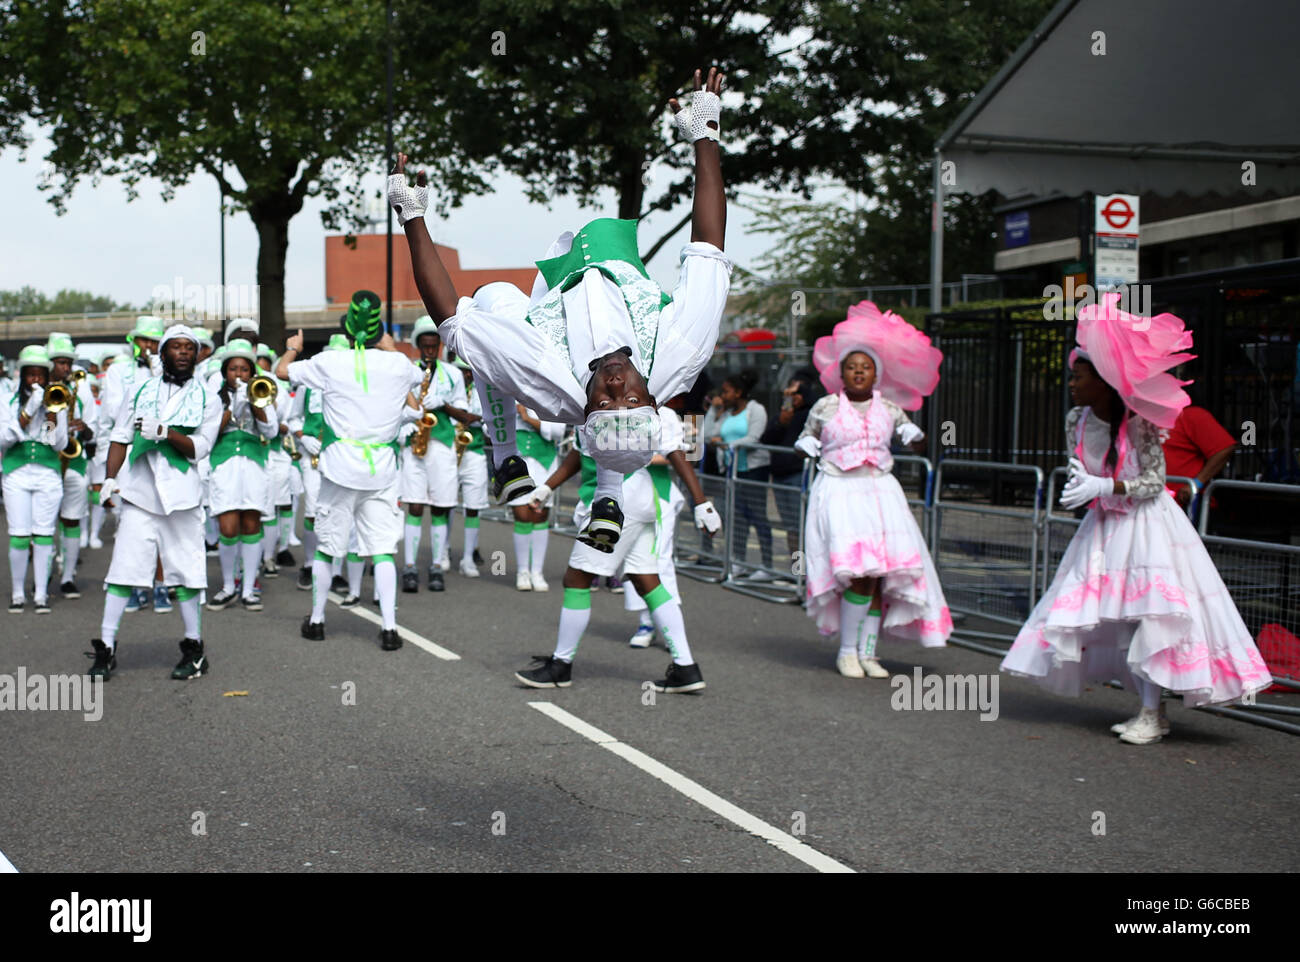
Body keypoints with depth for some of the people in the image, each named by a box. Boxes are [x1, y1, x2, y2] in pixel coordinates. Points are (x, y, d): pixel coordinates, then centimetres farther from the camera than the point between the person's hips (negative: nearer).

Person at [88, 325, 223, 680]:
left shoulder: (207, 400, 8)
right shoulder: (141, 392, 12)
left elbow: (199, 448, -3)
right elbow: (120, 437, 10)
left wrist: (164, 431, -18)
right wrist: (110, 478, -3)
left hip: (181, 495, -1)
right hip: (139, 493, 1)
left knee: (186, 572, 2)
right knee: (124, 567, -4)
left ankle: (194, 648, 14)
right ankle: (106, 648, 2)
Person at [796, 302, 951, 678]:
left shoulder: (889, 409, 10)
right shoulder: (826, 407, 5)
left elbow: (915, 438, 23)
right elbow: (806, 440, 20)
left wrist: (914, 434, 0)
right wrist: (806, 445, -2)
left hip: (879, 491, 3)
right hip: (839, 492, -3)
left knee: (880, 576, -3)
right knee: (858, 573, -16)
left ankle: (867, 652, 8)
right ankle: (847, 651, -1)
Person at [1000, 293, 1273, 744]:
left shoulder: (1138, 422, -17)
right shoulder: (1076, 420, -1)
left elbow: (1154, 480, -16)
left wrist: (1104, 487, -24)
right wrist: (1079, 490, -10)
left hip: (1147, 524, -6)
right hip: (1103, 525, 6)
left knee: (1149, 613, -9)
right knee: (1114, 615, 4)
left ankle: (1152, 714, 0)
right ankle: (1149, 708, 15)